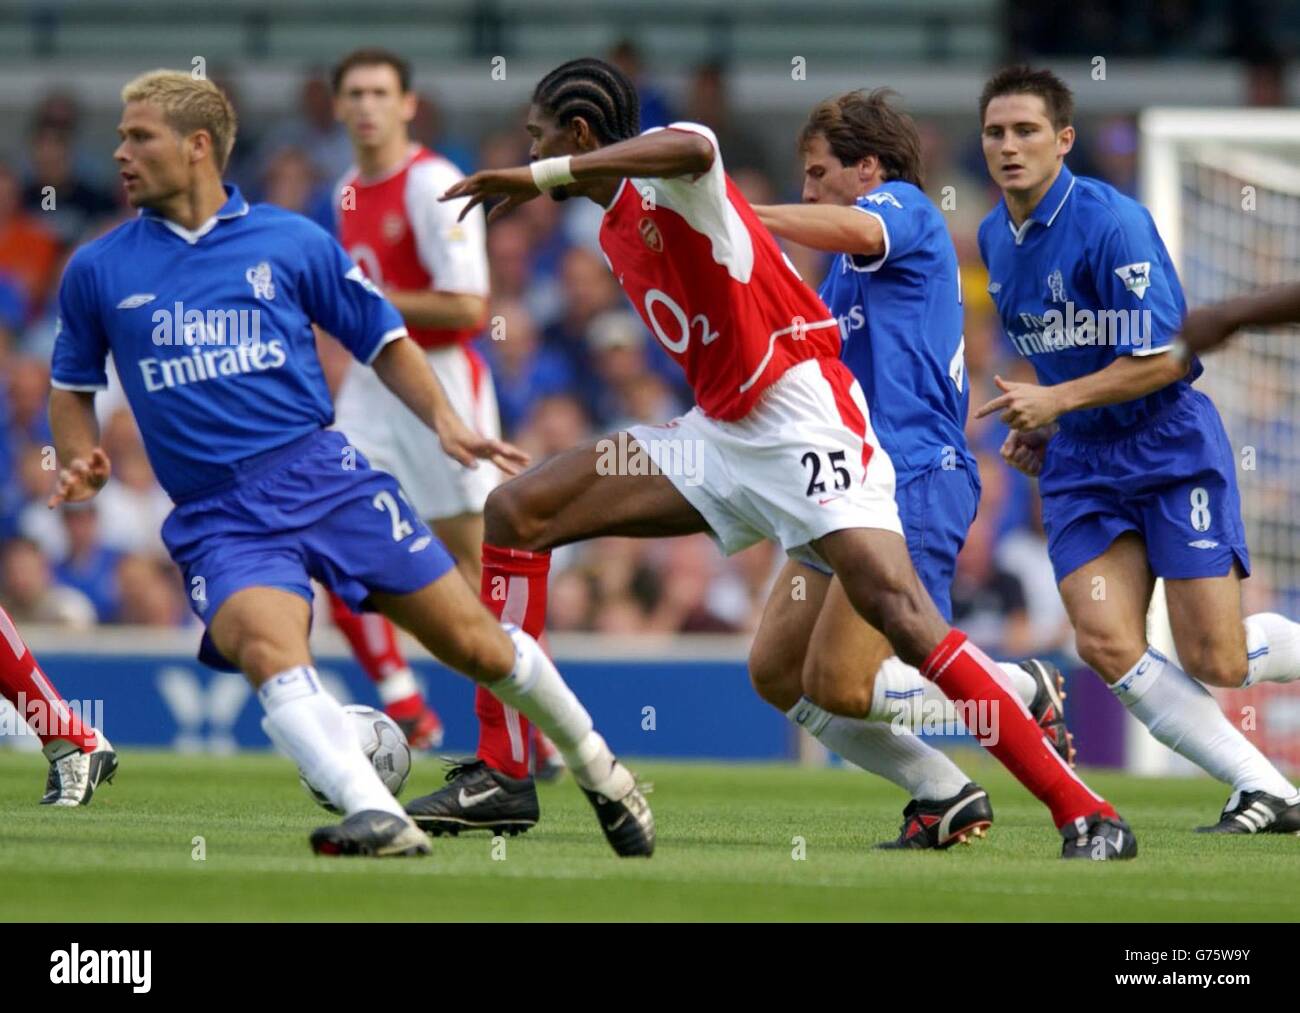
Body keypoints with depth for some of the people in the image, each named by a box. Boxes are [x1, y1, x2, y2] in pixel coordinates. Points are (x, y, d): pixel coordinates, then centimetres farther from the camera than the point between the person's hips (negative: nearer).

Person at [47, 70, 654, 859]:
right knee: (268, 646, -32)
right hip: (219, 519, 0)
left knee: (478, 644, 2)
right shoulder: (97, 272, 8)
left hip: (325, 478, 0)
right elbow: (73, 385, 21)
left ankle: (596, 767, 28)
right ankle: (381, 823, -43)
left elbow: (382, 338, 14)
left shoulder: (291, 241, 5)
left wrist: (444, 421, -1)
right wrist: (81, 463, 1)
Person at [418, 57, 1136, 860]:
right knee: (515, 512, 3)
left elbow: (691, 147, -37)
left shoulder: (667, 181, -10)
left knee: (897, 608, -24)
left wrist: (541, 177, -37)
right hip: (719, 433, 10)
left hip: (801, 422, -10)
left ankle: (1084, 813, -24)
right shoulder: (615, 233, 18)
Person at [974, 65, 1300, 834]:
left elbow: (1165, 359, -19)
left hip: (1172, 447, -6)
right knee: (1106, 645, -15)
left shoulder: (1112, 222, -17)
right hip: (1082, 465, 6)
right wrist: (1039, 424, 10)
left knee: (1216, 662, -10)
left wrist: (1057, 401, -21)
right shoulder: (995, 238, 8)